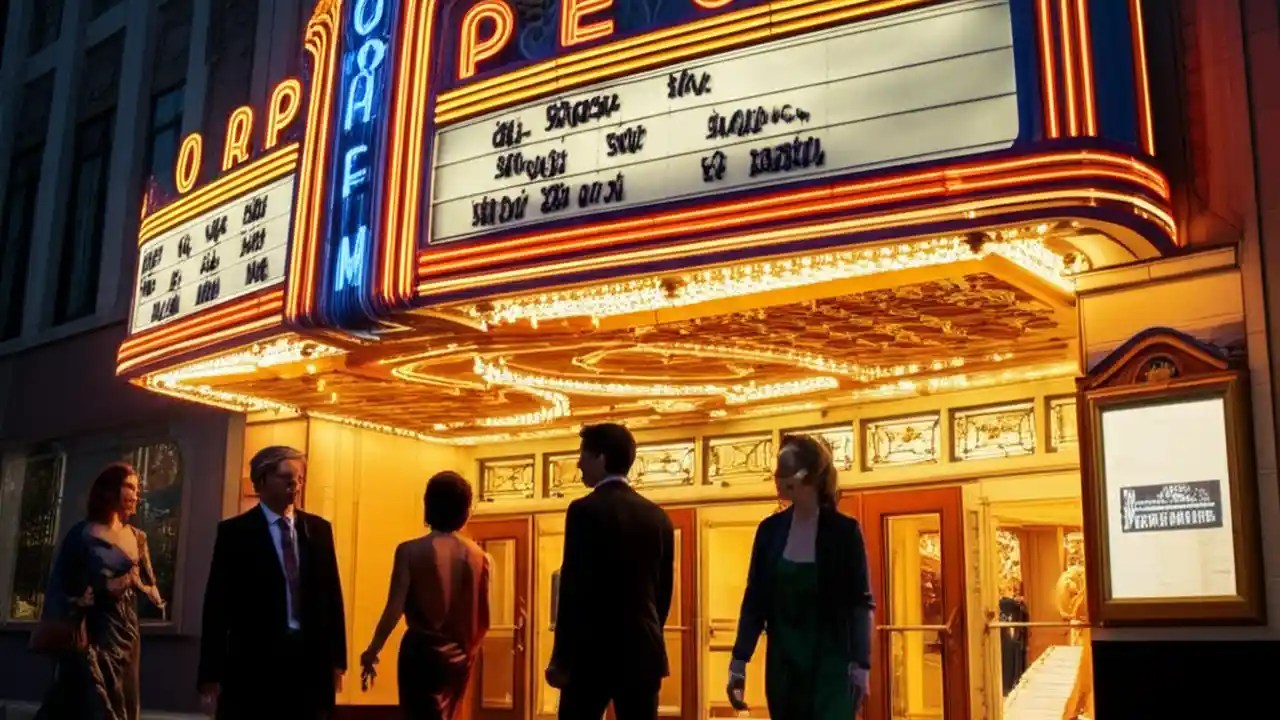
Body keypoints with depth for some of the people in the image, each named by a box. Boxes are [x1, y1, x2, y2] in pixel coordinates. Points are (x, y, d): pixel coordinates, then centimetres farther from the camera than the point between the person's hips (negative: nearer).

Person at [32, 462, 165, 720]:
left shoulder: (137, 538, 11)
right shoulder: (83, 534, -2)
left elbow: (151, 588, 12)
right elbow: (60, 587, -4)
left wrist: (137, 582, -8)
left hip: (124, 636, 5)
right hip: (91, 635, -5)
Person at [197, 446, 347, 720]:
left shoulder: (319, 529, 11)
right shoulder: (234, 532, -1)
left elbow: (332, 594, 11)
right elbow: (217, 603, -3)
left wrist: (336, 658, 8)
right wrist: (211, 672, -7)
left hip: (310, 659, 4)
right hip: (253, 661, -3)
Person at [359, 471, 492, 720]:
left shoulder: (411, 551, -9)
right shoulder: (478, 556, 0)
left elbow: (394, 609, -13)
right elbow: (483, 618, 4)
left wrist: (372, 651, -2)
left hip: (422, 650, -4)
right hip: (459, 655, 4)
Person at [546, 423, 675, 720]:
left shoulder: (586, 510, -9)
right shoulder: (658, 516, 9)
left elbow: (574, 590, -12)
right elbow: (663, 592, 13)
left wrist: (561, 657, -6)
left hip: (593, 651, -5)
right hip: (643, 653, 5)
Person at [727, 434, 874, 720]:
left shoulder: (843, 530, -6)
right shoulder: (770, 530, 3)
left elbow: (860, 602, -6)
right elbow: (755, 599, 6)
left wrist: (861, 664, -13)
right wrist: (739, 661, 2)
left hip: (831, 663, -4)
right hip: (783, 663, 4)